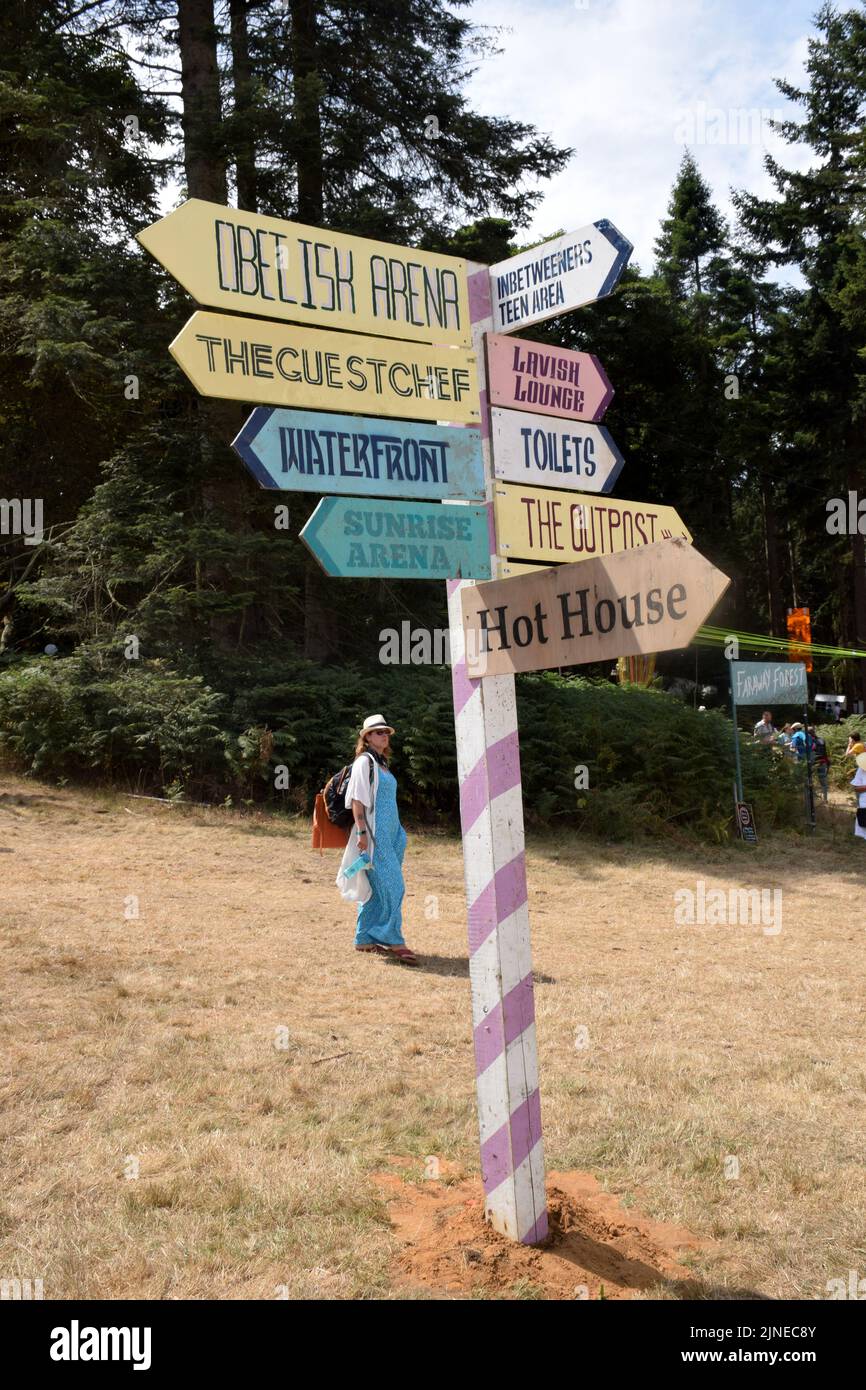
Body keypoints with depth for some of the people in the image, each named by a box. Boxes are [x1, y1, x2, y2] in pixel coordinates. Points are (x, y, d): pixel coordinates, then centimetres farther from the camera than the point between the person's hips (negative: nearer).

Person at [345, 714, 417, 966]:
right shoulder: (364, 762, -8)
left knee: (376, 887, 11)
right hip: (374, 833, -9)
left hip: (391, 832, 9)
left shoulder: (382, 763, 17)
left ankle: (364, 938, 17)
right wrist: (362, 832, -20)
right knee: (390, 886, -11)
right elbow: (357, 800, -14)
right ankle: (393, 941, -7)